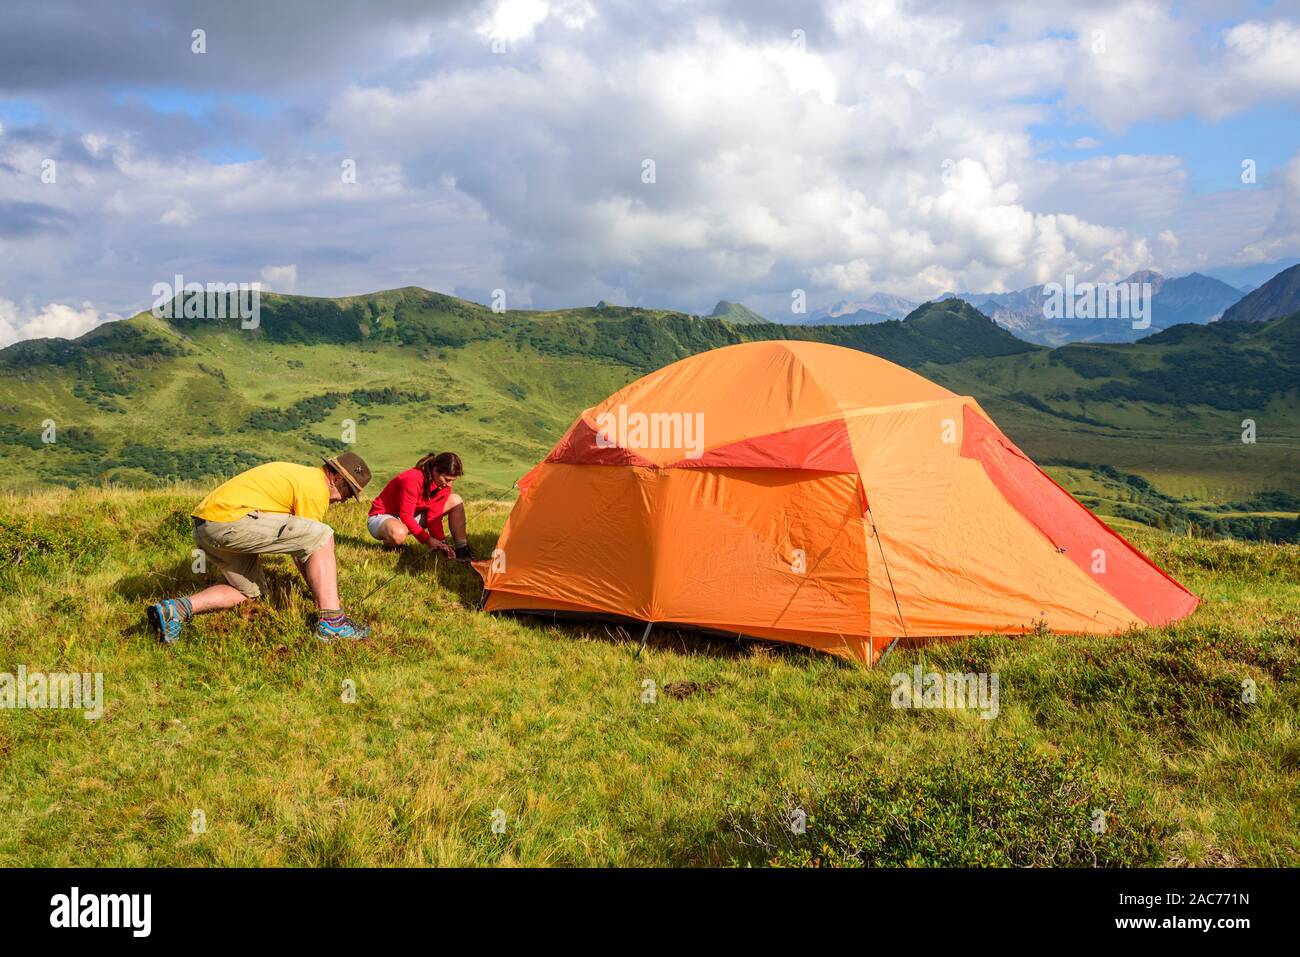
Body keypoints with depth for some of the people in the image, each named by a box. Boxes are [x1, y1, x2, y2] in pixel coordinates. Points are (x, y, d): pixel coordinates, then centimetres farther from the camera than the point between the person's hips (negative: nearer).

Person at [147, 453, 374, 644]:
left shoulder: (299, 473, 27)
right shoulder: (316, 488, -3)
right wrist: (325, 598, 11)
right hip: (230, 518, -10)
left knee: (249, 591, 22)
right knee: (322, 536, -9)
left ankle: (176, 609, 6)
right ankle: (331, 622, -13)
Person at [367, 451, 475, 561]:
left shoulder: (444, 484, -9)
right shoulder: (412, 480, -32)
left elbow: (433, 515, -8)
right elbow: (406, 516, -29)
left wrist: (441, 542, -19)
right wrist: (427, 540, -28)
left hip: (412, 516, 8)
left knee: (455, 500, -4)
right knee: (398, 534, -46)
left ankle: (462, 550, -7)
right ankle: (388, 542, -8)